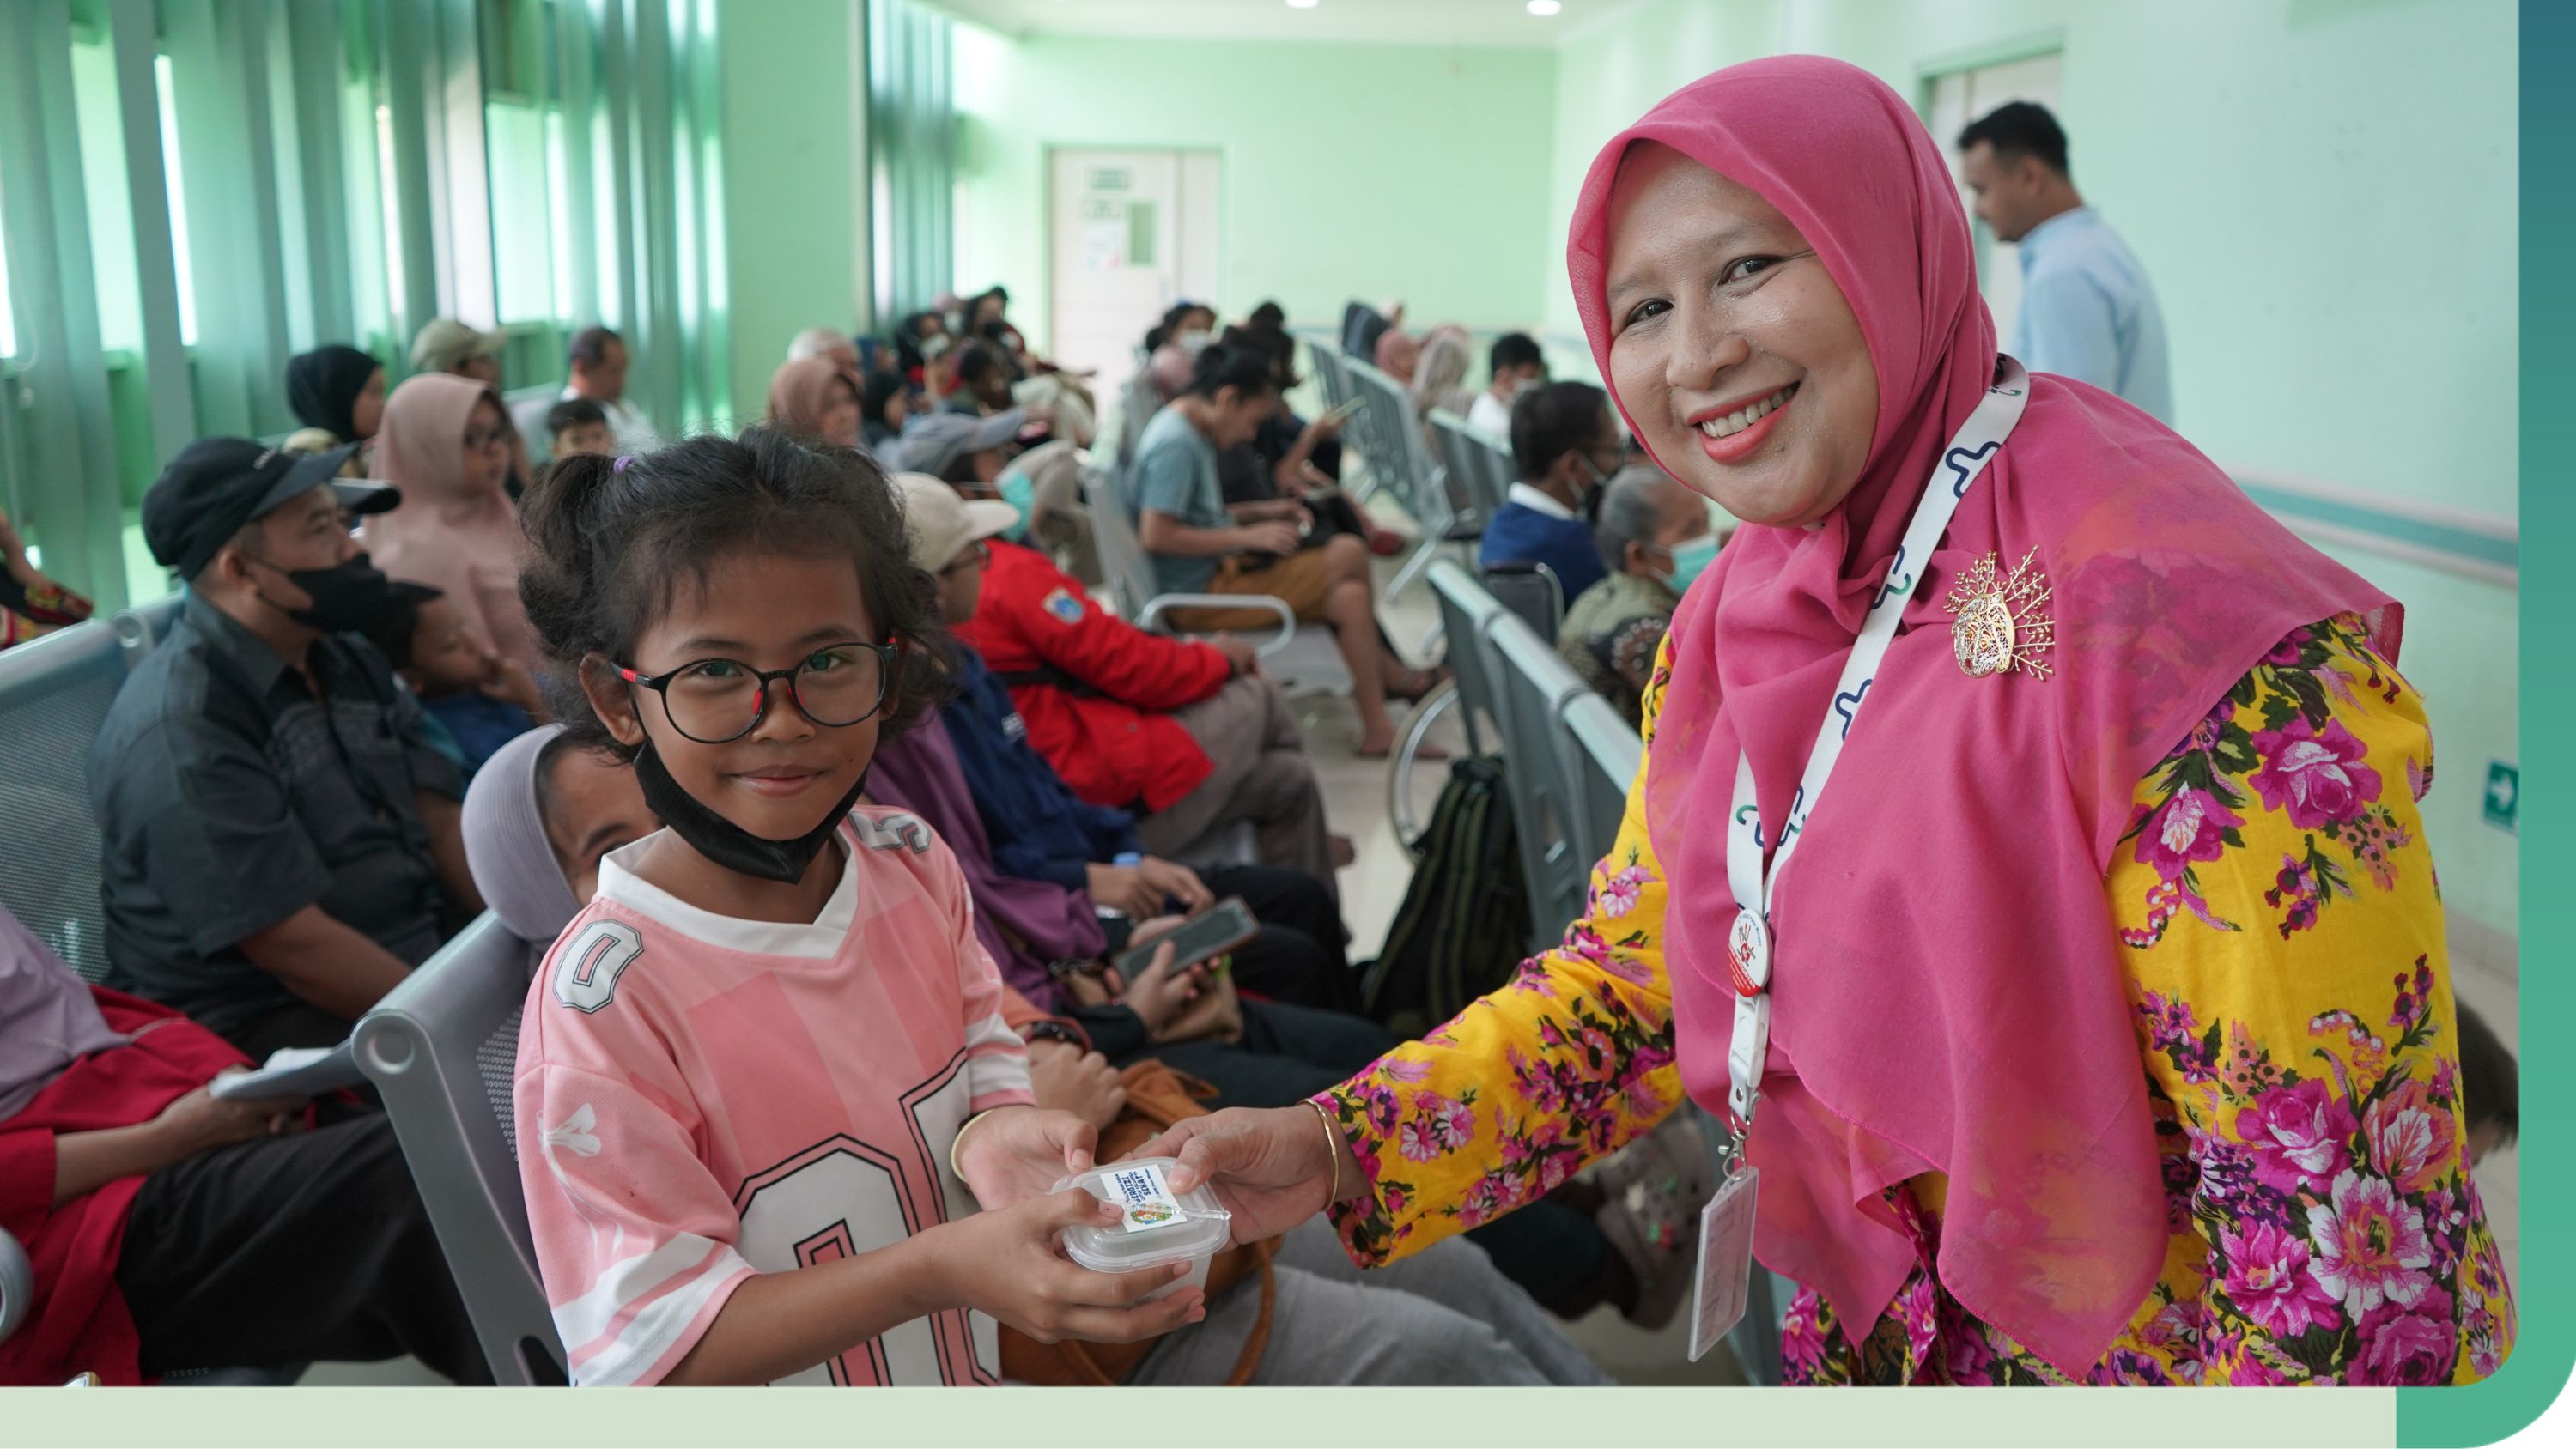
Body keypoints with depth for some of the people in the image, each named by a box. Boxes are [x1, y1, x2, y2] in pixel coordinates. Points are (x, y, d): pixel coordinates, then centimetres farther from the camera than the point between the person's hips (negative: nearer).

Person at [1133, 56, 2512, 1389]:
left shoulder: (2161, 619, -27)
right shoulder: (1738, 619, -3)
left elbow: (2344, 1205, -25)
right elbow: (1628, 978, 2)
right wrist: (1330, 1152, -10)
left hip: (2155, 1356, -6)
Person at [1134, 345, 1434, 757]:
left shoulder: (1190, 433, 13)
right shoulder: (1175, 444, -18)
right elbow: (1156, 535, -25)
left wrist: (1261, 512, 10)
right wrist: (1248, 536, -20)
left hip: (1218, 574, 10)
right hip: (1198, 595, -10)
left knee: (1349, 597, -2)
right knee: (1350, 555, -11)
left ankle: (1377, 729, 3)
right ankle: (1392, 676, 9)